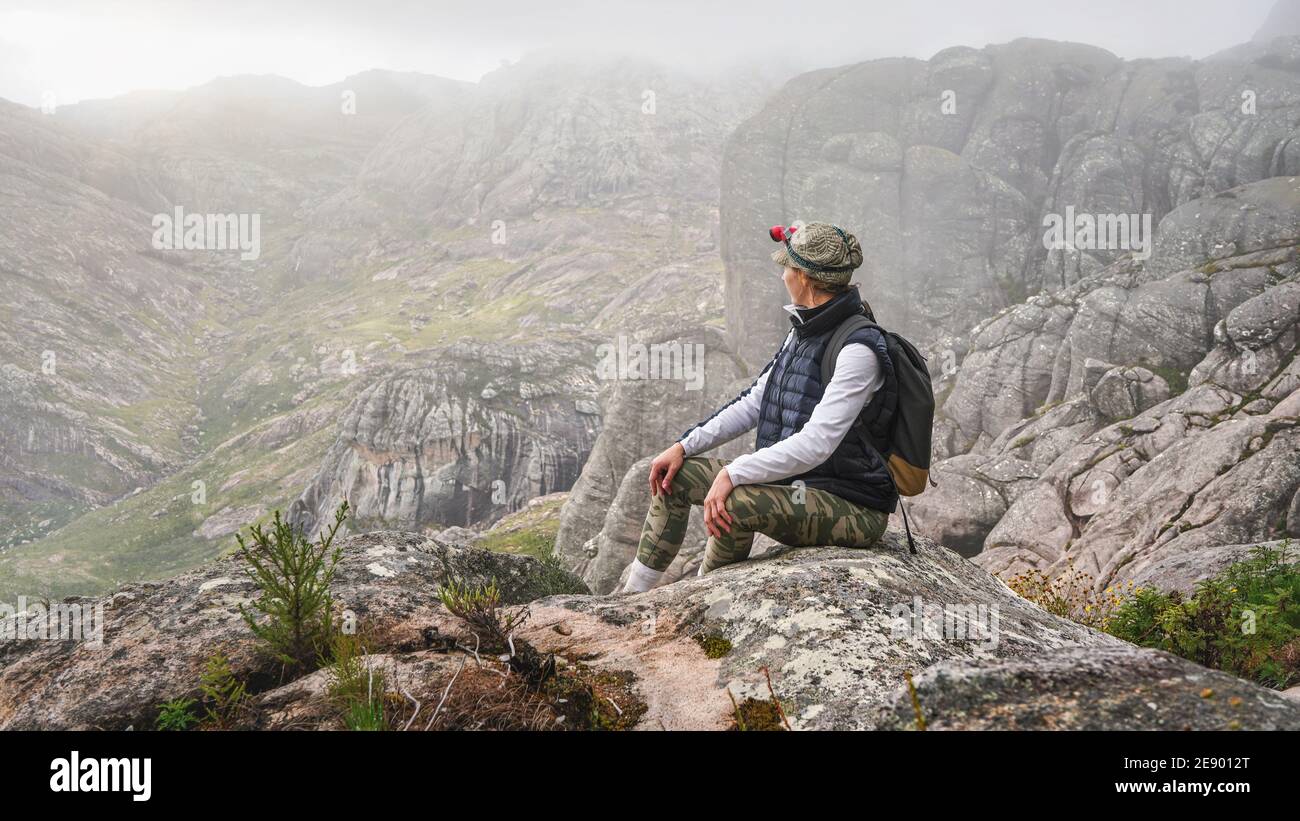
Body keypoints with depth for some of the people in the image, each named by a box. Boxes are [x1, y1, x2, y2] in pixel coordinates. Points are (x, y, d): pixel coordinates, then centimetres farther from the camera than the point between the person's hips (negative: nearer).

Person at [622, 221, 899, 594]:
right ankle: (631, 599, 12)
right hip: (800, 488, 9)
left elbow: (816, 443, -29)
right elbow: (754, 402, 14)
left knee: (736, 504, -33)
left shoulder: (858, 350, -21)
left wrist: (733, 473, -30)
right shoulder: (803, 332, 8)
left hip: (851, 507, -9)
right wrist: (685, 446, 5)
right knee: (678, 474, 7)